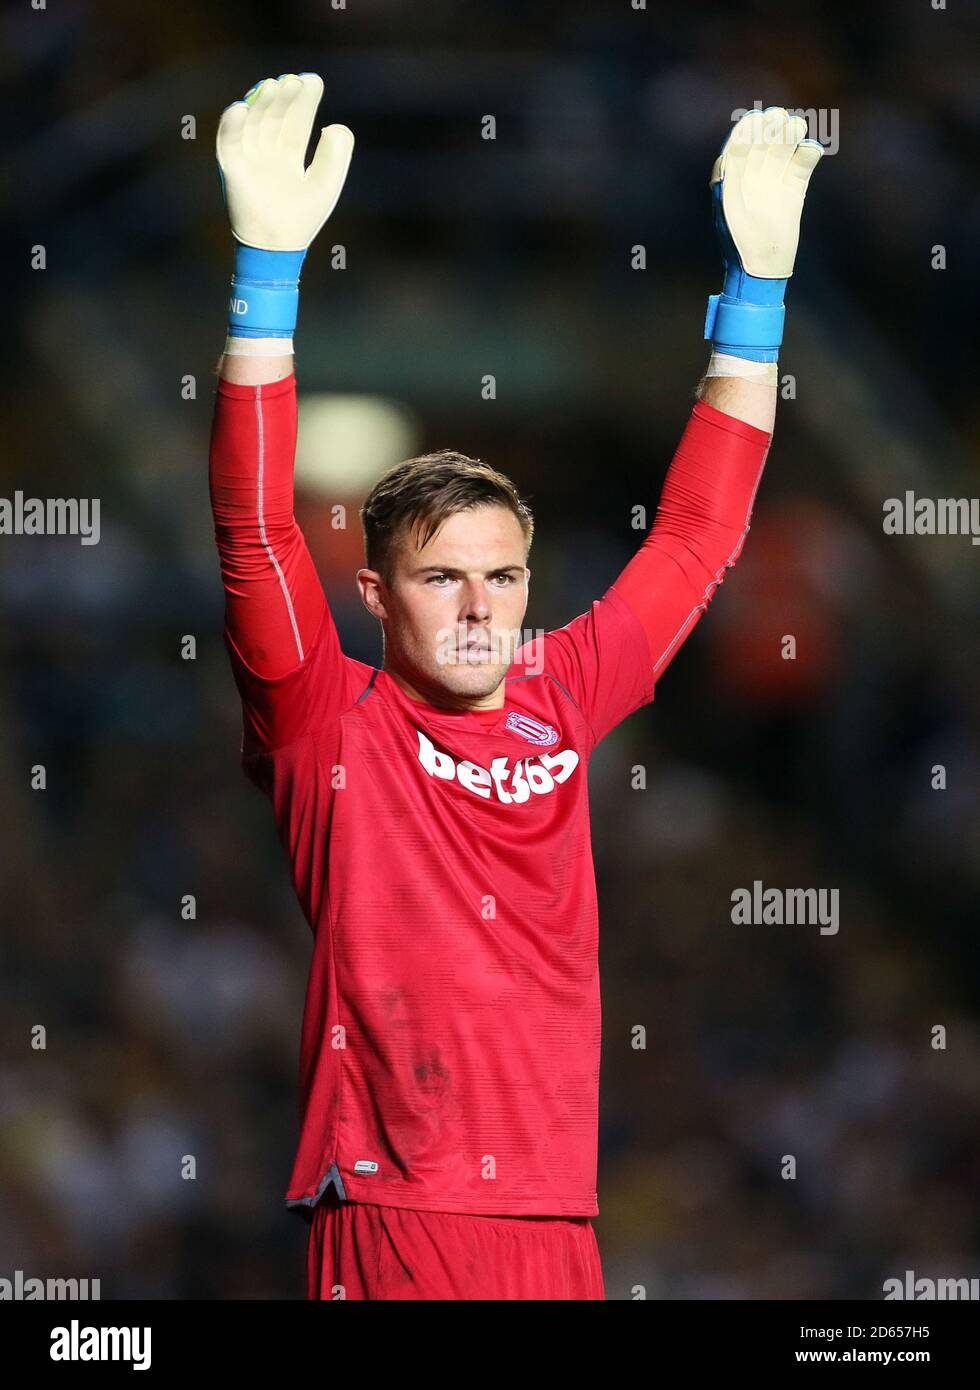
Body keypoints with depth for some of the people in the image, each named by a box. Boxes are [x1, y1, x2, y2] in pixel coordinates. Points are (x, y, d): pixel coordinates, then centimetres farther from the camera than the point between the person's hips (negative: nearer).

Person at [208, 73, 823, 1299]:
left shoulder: (559, 705, 11)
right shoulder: (328, 726, 1)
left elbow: (695, 535, 17)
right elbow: (254, 531, -11)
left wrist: (756, 280, 12)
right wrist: (268, 265, -19)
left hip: (552, 1229, 4)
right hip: (383, 1220, -4)